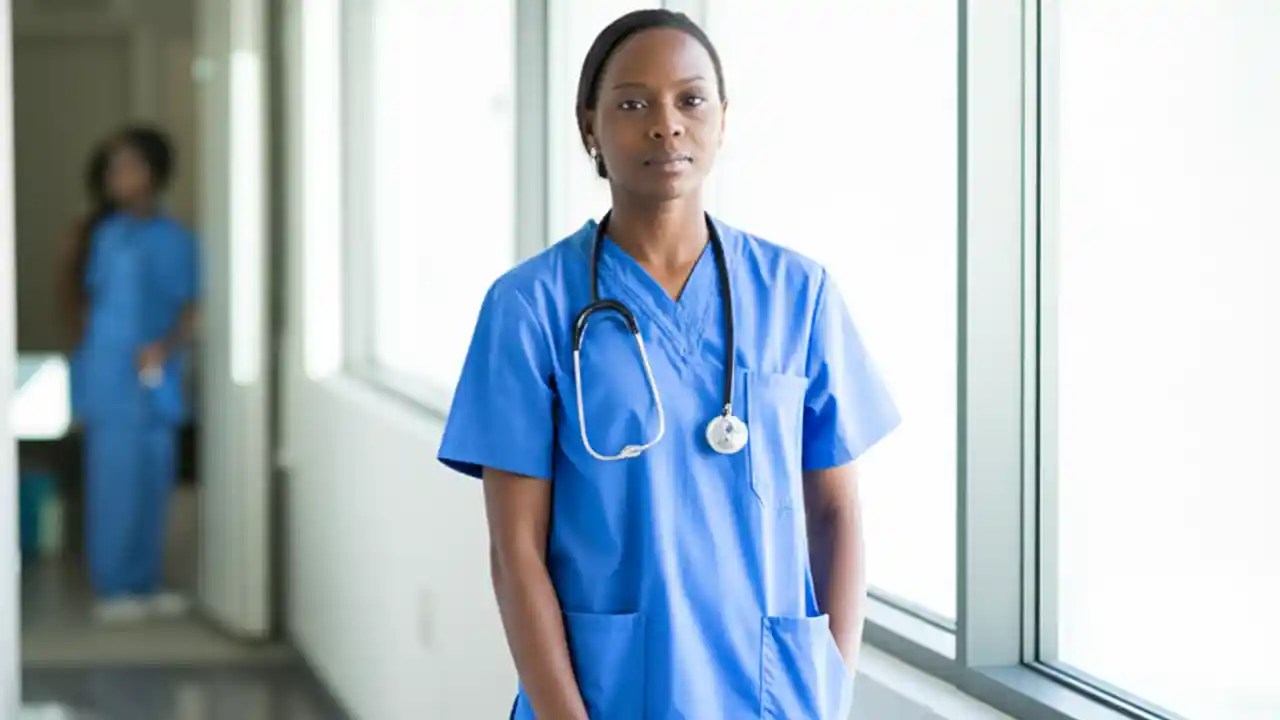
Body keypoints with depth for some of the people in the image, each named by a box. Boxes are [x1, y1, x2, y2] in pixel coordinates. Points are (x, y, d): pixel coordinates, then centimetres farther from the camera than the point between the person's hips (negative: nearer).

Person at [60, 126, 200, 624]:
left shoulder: (177, 239, 5)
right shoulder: (104, 234, 0)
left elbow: (189, 307, 3)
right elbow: (83, 298, 3)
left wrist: (166, 345, -12)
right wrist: (86, 339, -10)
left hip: (157, 377, 3)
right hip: (110, 377, -3)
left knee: (154, 479, 7)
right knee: (114, 479, -4)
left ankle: (145, 583, 16)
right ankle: (112, 587, 2)